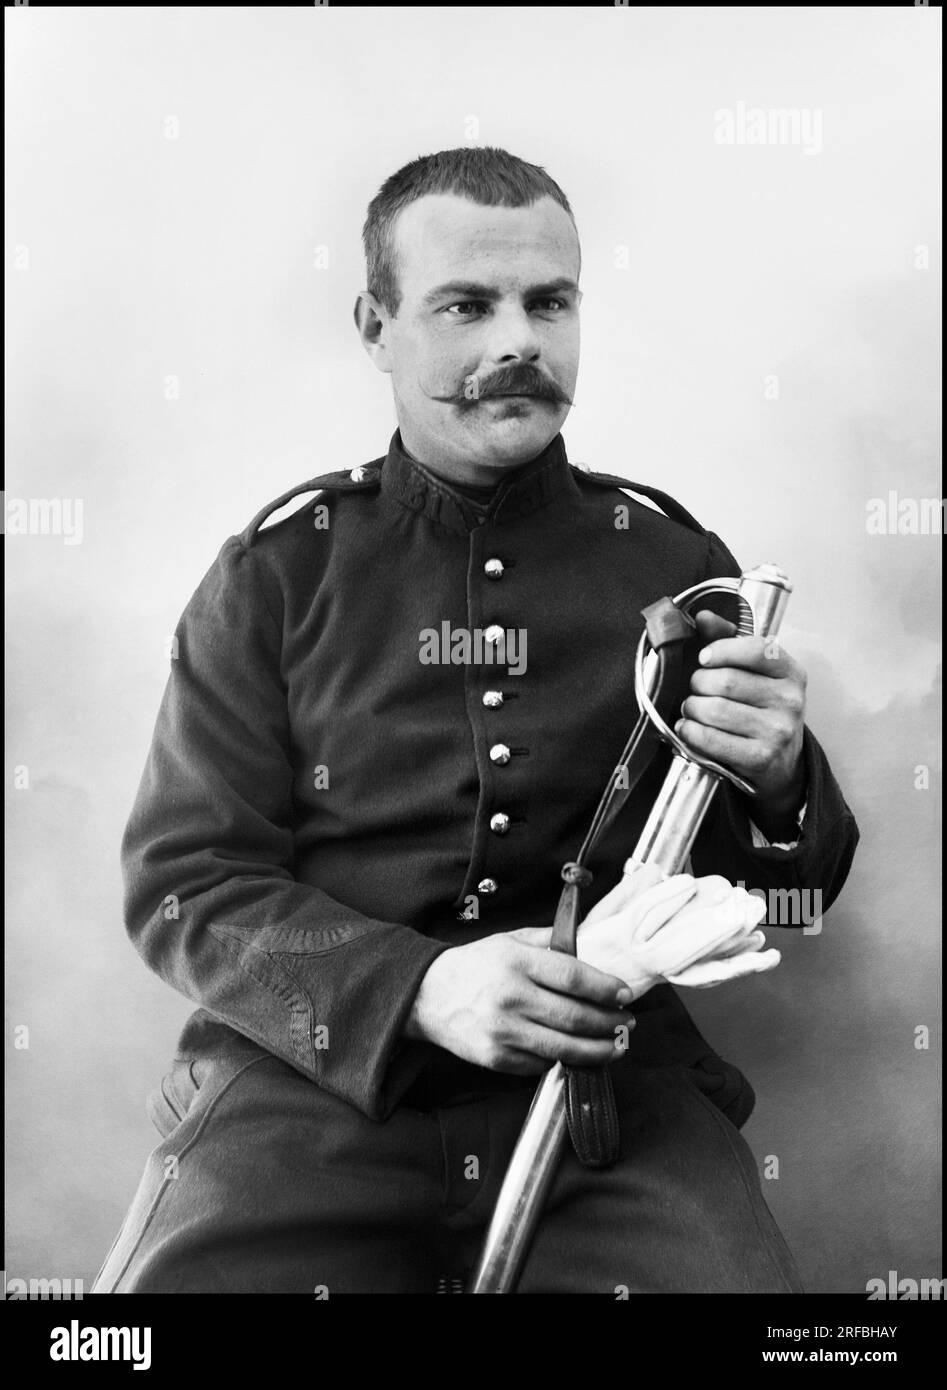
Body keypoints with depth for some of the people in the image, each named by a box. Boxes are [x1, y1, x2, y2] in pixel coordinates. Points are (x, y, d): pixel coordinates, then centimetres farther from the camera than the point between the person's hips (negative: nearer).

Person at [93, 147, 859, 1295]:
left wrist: (778, 784, -11)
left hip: (612, 1070, 1)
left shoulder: (675, 560, 8)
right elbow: (182, 882, 1)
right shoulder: (277, 572, 4)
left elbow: (793, 892, 14)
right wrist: (417, 989, -16)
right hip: (315, 1067, 0)